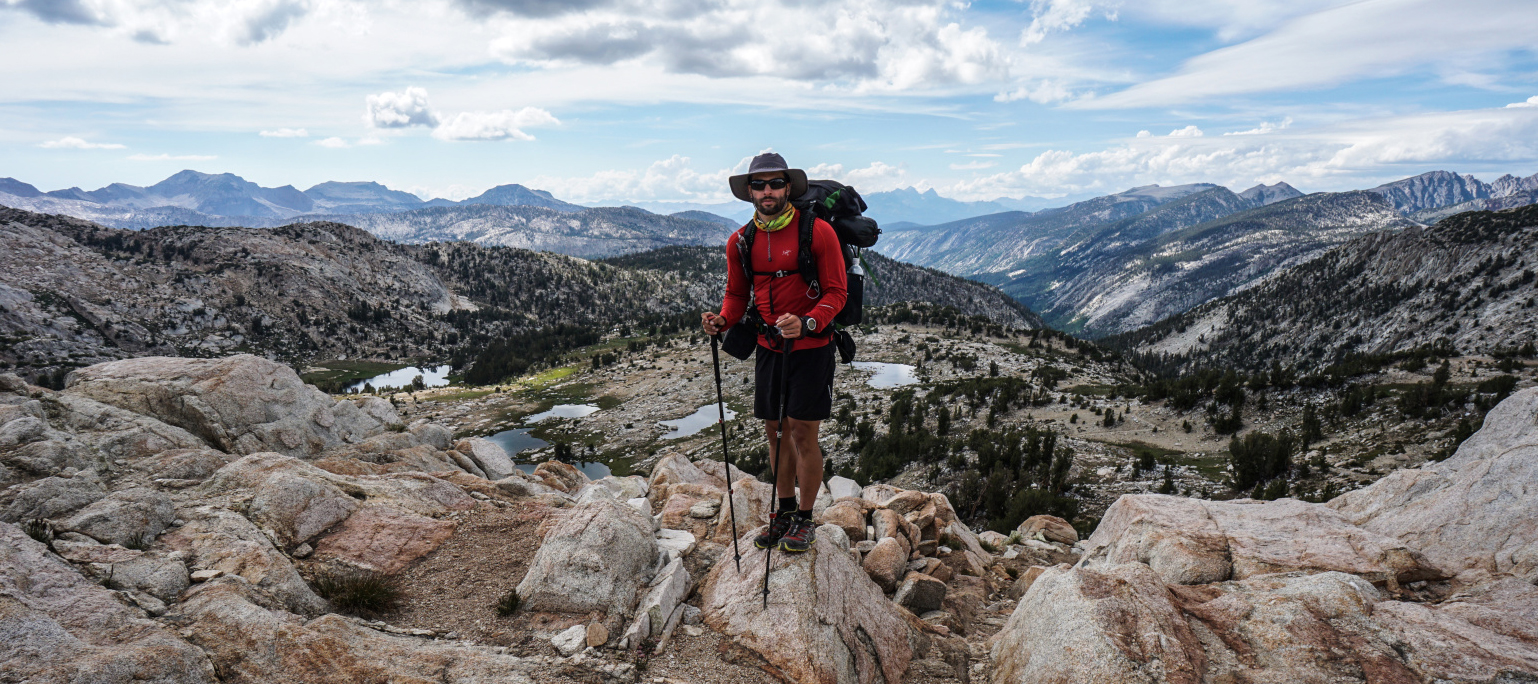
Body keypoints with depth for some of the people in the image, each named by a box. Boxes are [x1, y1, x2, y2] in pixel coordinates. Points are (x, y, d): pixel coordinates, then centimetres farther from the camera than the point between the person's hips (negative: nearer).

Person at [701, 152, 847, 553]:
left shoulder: (818, 232, -12)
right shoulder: (740, 242, 2)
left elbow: (835, 293, -10)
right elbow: (737, 294, 12)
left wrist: (806, 323, -27)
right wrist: (722, 320, -9)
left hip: (810, 347, -5)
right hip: (767, 347, 5)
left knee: (803, 434, -1)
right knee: (775, 430, 12)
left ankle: (805, 520, 17)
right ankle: (785, 511, 30)